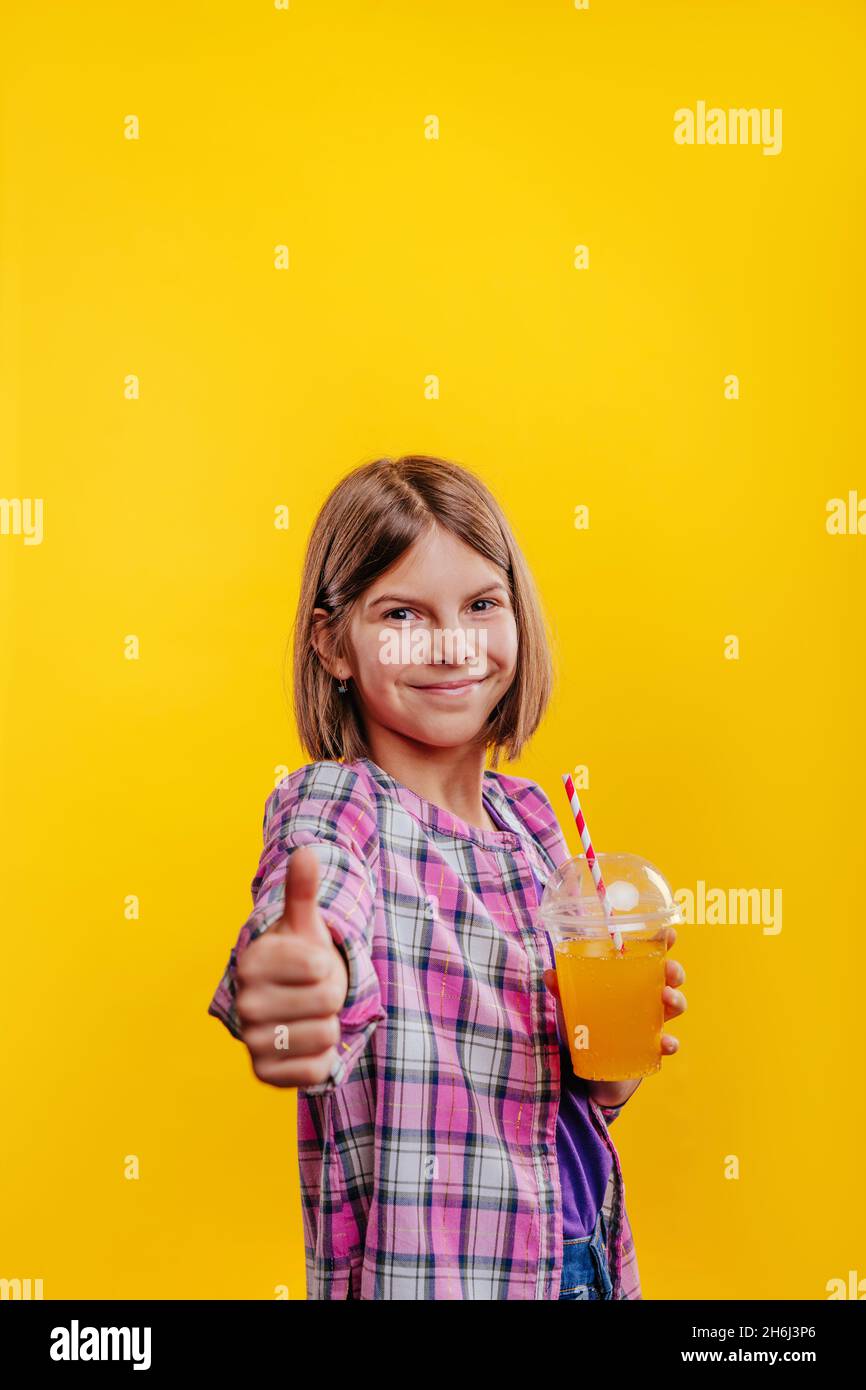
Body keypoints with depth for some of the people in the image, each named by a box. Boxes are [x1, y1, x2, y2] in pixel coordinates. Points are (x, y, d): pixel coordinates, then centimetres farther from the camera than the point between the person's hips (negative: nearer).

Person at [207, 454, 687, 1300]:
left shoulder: (530, 817, 1)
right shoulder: (332, 806, -14)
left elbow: (582, 1097, 10)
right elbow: (316, 922, -38)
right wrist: (304, 977, -58)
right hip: (416, 1269, -5)